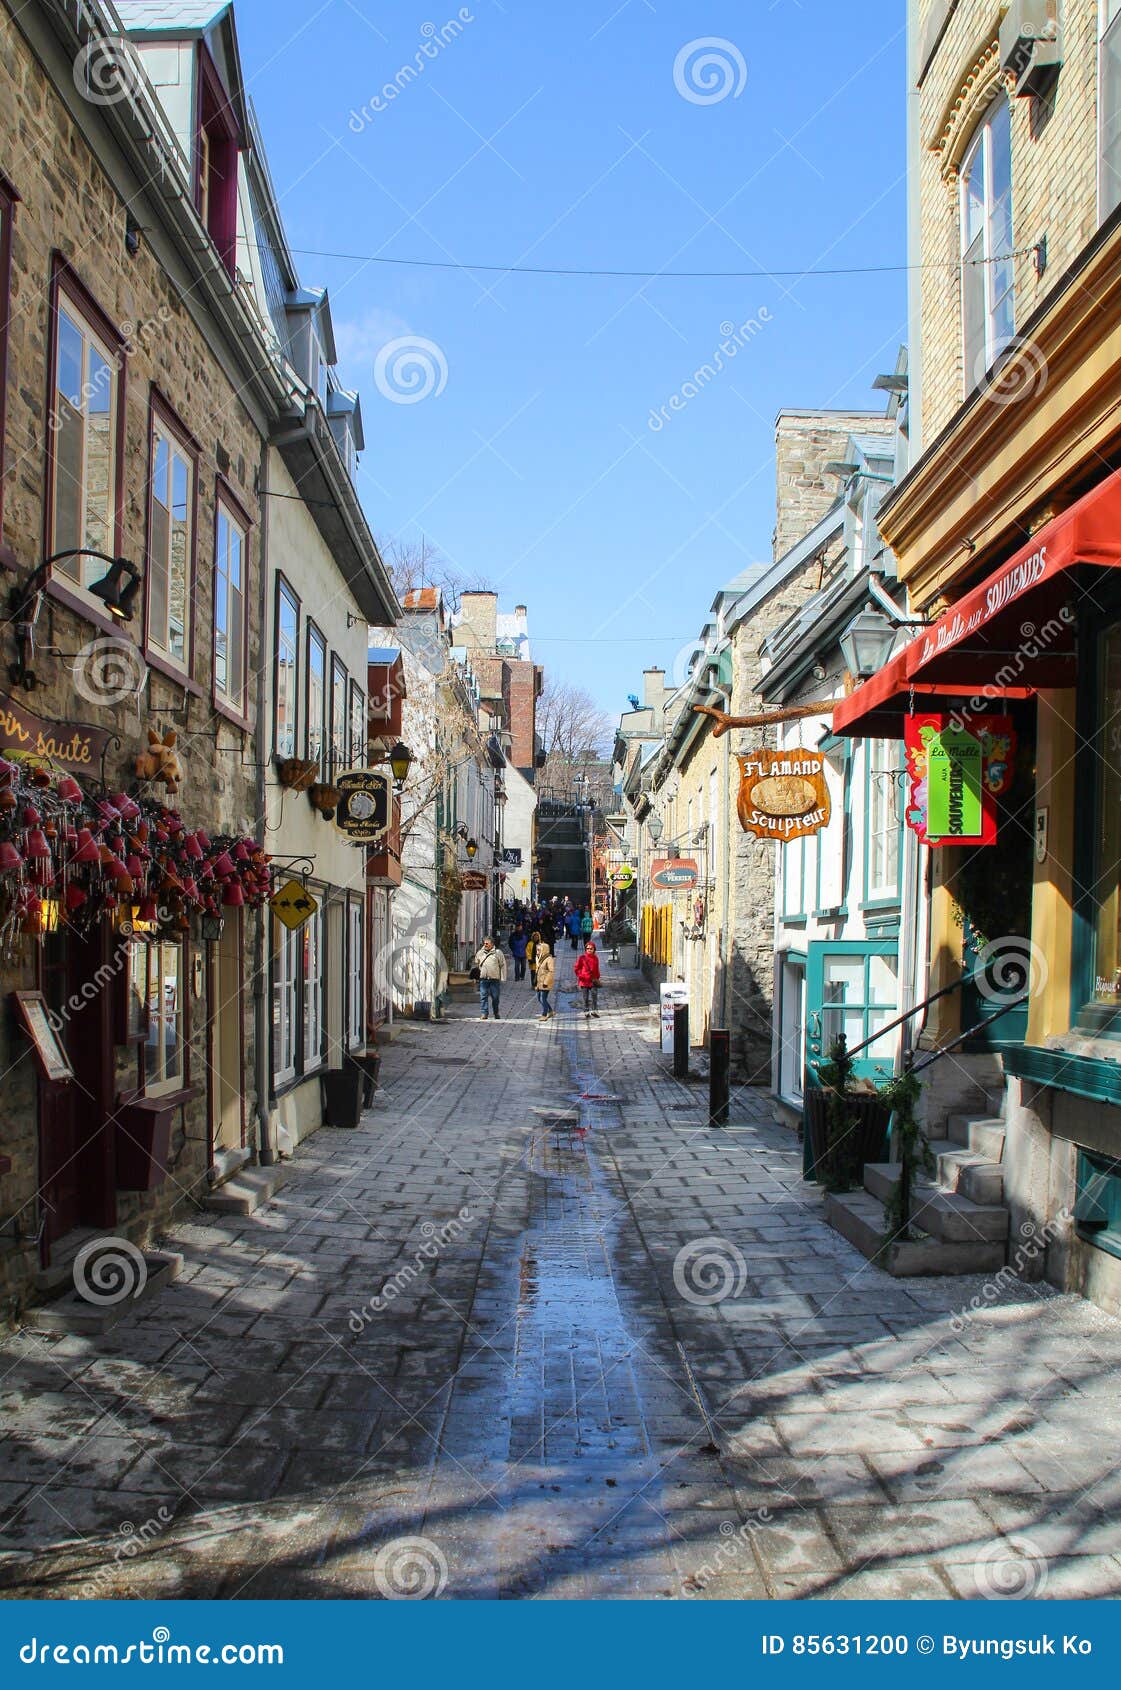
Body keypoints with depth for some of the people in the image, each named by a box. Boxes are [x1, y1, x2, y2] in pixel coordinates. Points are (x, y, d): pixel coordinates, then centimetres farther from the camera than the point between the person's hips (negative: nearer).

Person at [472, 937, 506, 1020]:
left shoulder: (498, 953, 2)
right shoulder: (480, 953, 12)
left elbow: (503, 965, 3)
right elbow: (476, 964, 23)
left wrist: (503, 978, -2)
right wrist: (475, 970, 4)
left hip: (495, 979, -2)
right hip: (483, 978, 2)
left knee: (495, 997, 6)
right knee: (483, 996, -4)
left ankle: (496, 1013, 21)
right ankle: (484, 1013, -1)